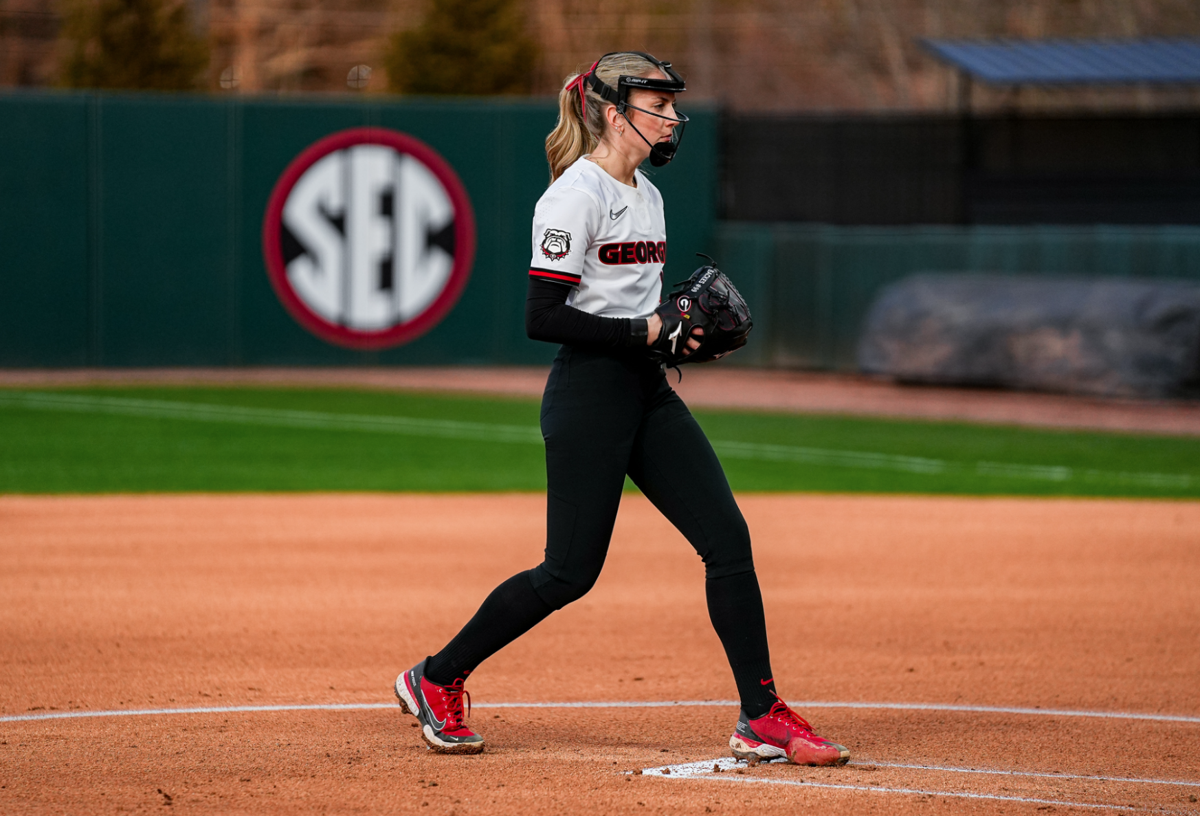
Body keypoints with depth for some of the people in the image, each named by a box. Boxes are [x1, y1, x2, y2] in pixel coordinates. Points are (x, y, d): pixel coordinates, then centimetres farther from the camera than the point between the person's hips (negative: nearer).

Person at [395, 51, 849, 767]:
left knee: (729, 540, -2)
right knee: (571, 571, -5)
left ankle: (762, 719, 0)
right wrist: (645, 331, -20)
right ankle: (436, 680, 13)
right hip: (589, 394, -8)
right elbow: (544, 317, -19)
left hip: (648, 393, 8)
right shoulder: (576, 195, -13)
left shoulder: (647, 195, 15)